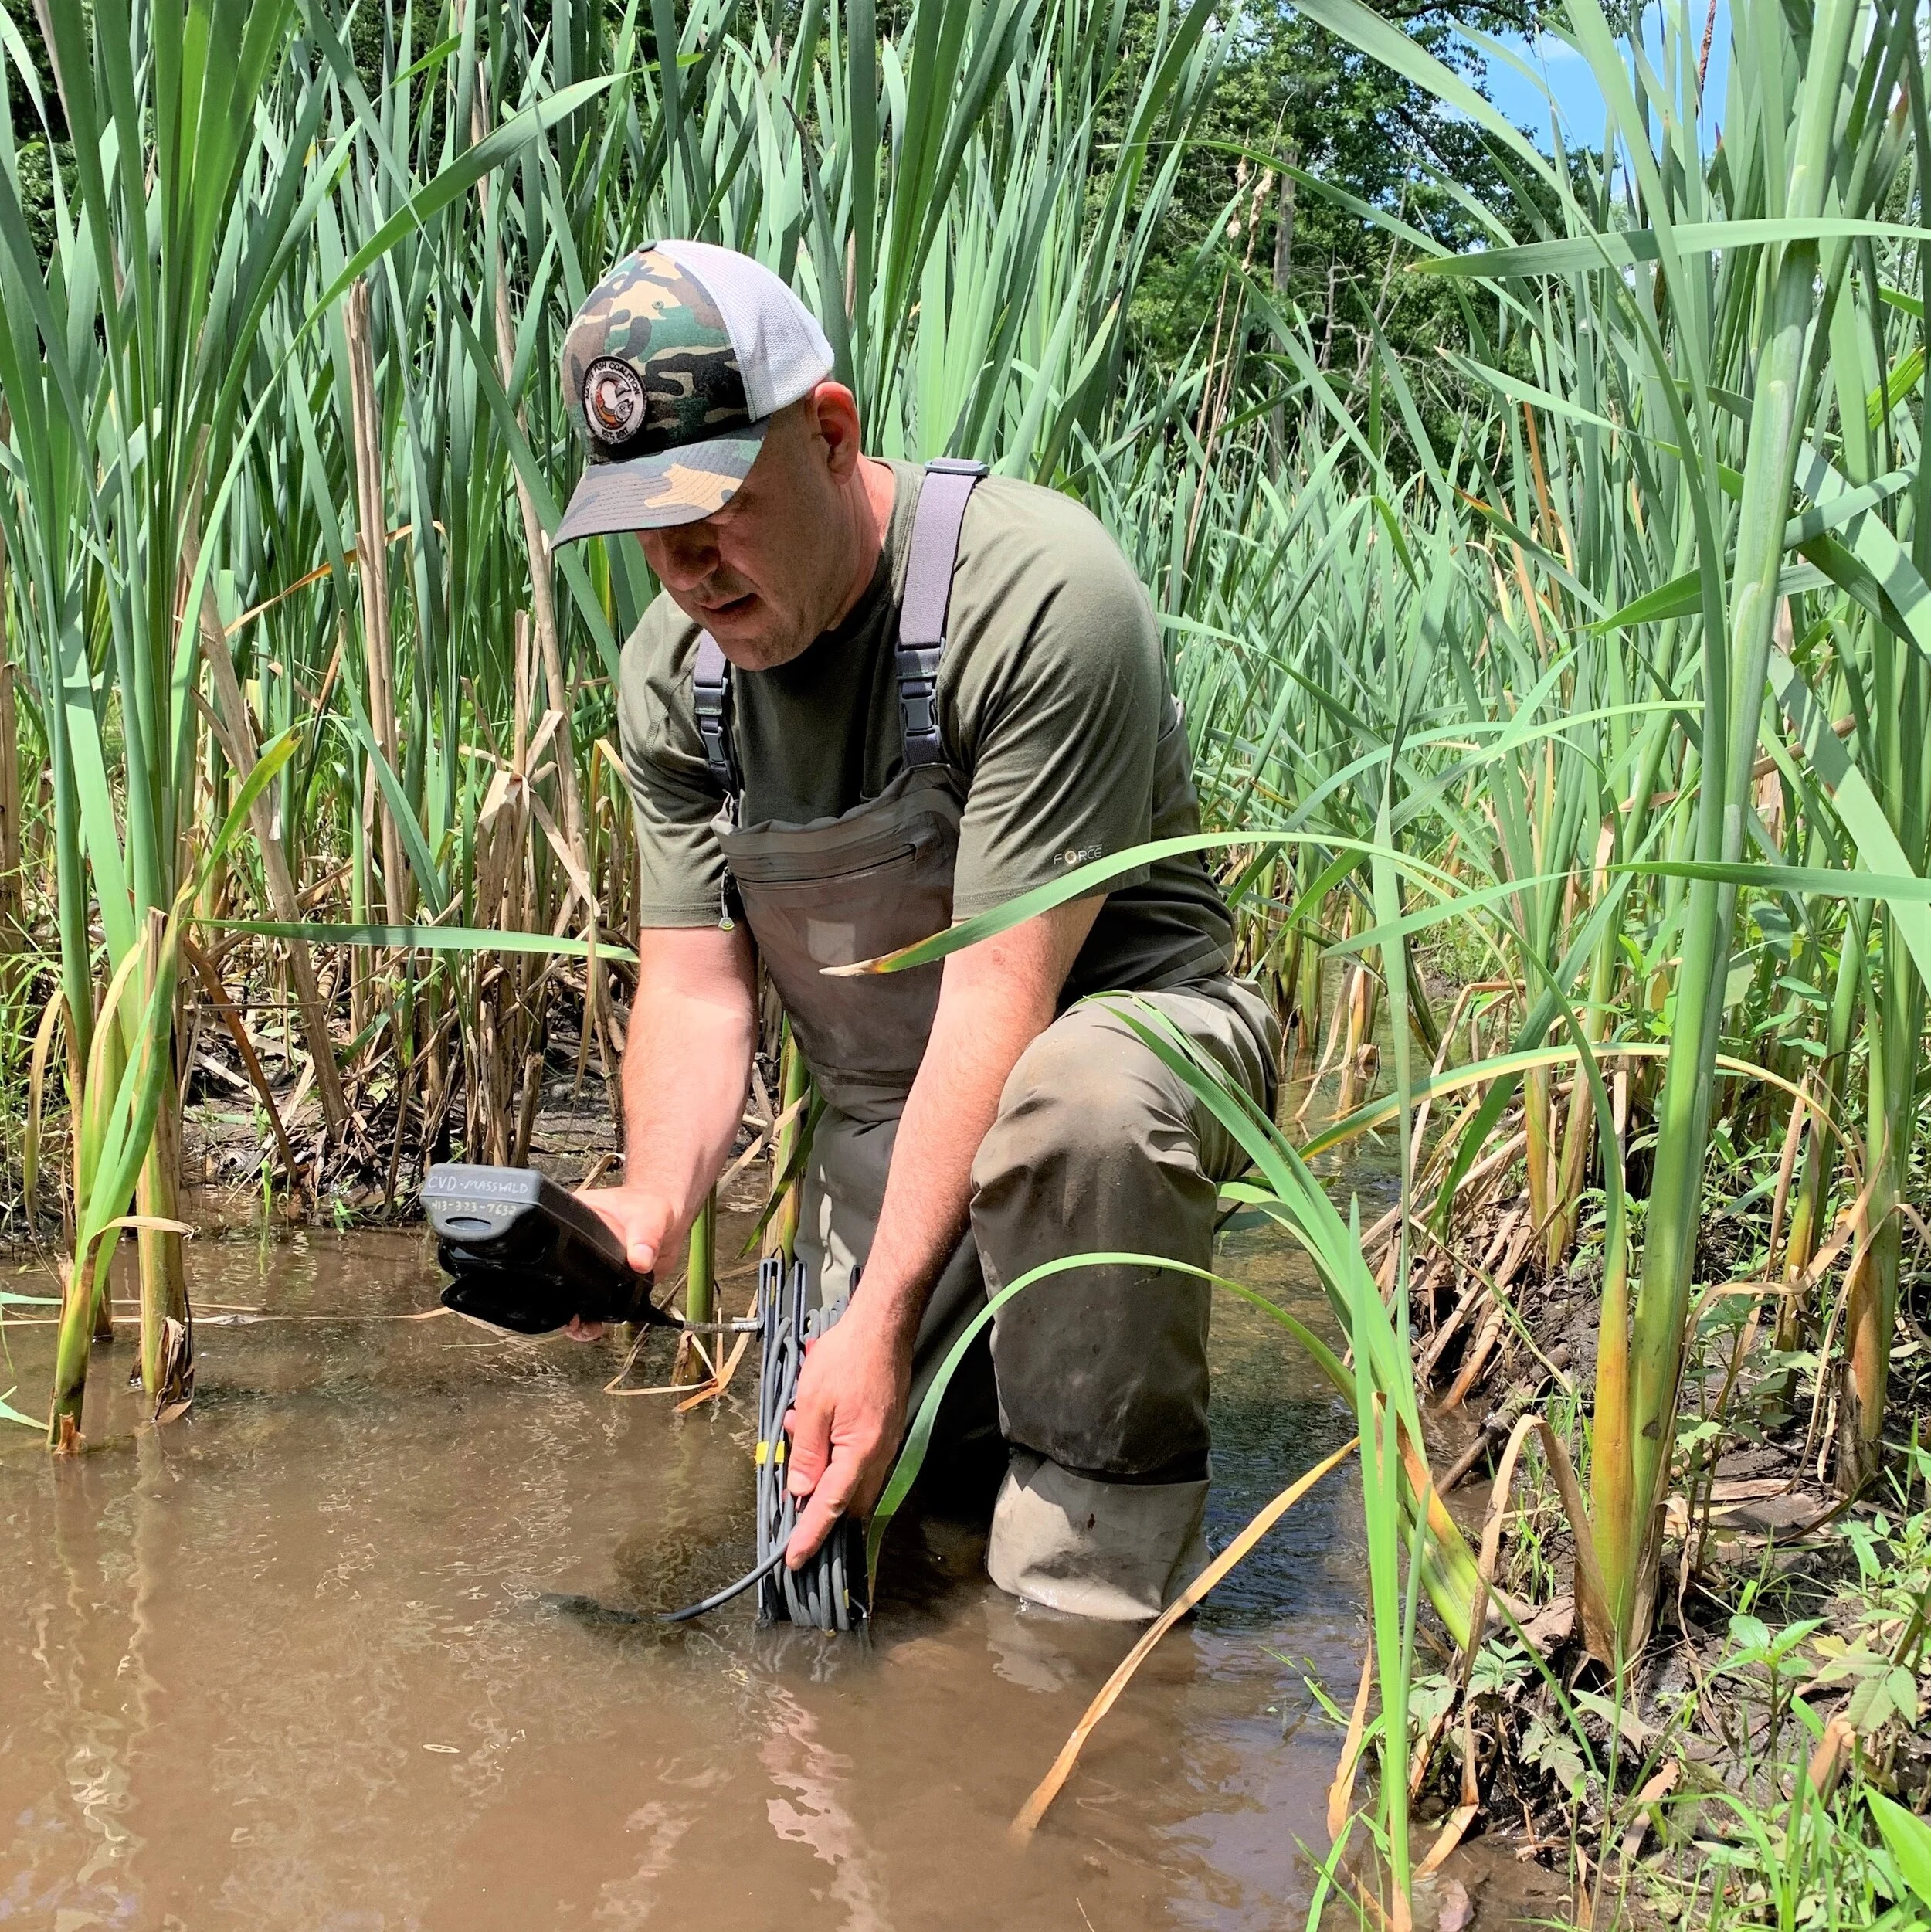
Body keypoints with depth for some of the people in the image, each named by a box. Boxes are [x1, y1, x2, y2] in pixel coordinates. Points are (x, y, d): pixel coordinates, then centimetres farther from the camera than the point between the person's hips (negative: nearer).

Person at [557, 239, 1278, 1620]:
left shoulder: (1037, 591, -27)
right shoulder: (673, 675, -4)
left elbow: (1001, 995, -29)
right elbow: (695, 985, -5)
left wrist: (884, 1318, -32)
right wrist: (654, 1205, -26)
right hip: (885, 1118, 6)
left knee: (1078, 1097, -41)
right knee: (833, 1523, 1)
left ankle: (1097, 1589, -22)